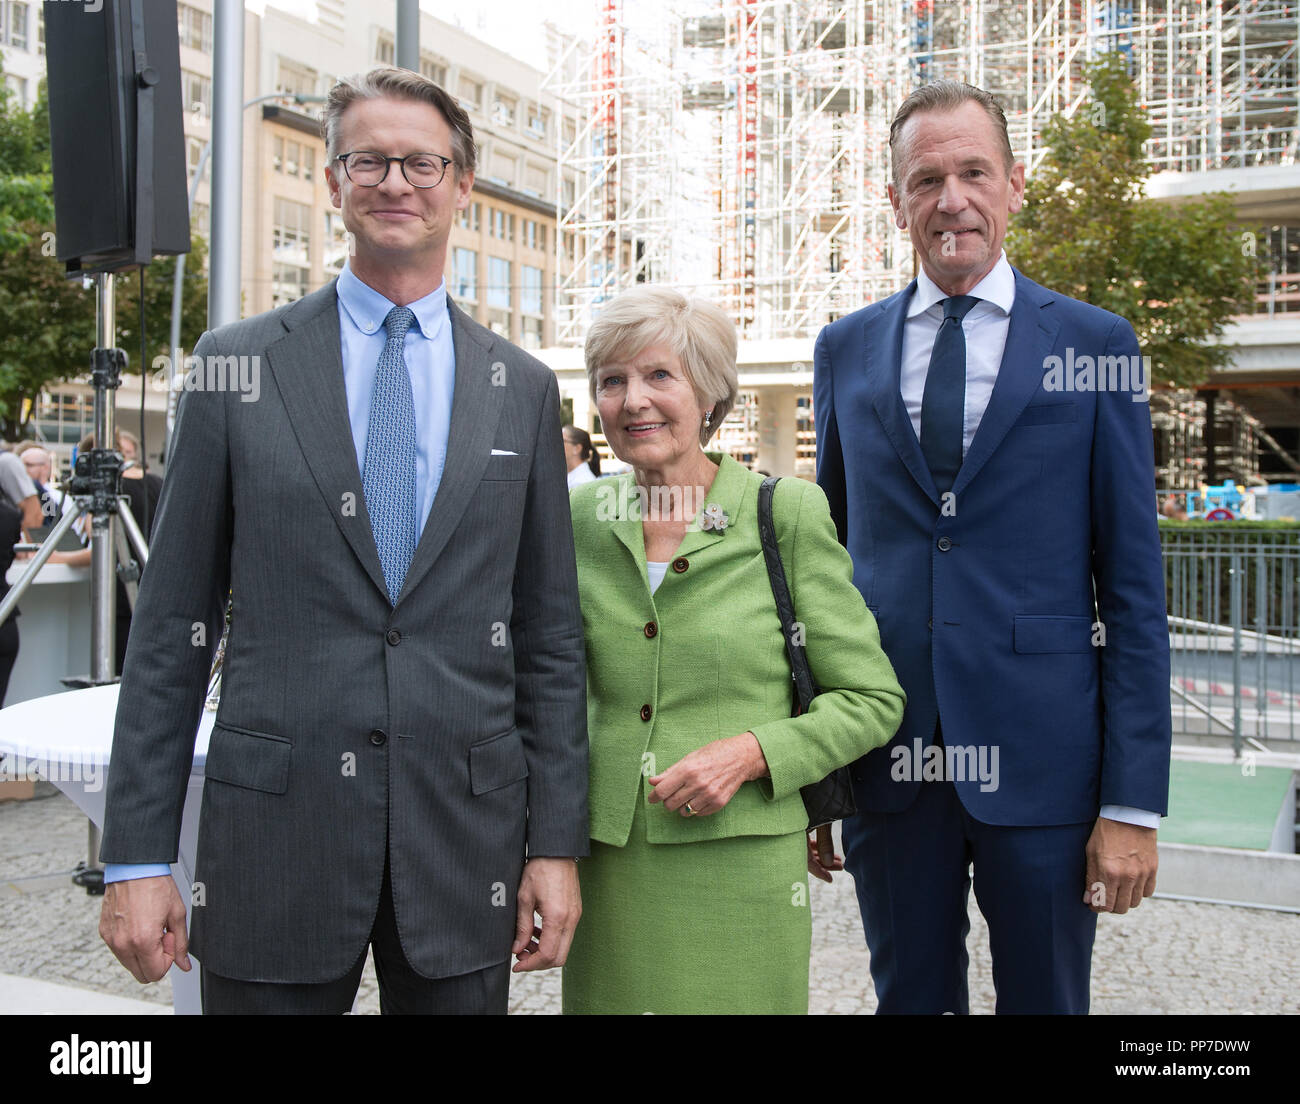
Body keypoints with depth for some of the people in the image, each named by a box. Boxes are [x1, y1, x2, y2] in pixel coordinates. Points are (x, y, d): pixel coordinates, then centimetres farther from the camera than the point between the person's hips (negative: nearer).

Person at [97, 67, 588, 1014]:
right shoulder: (239, 364, 1)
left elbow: (550, 634, 5)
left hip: (466, 838, 2)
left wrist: (559, 841, 2)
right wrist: (137, 856, -2)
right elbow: (174, 625, 1)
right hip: (274, 831, -1)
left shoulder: (523, 389, 6)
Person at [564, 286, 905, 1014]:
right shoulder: (581, 519, 4)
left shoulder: (788, 514, -6)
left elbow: (874, 700, -2)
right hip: (610, 873, 3)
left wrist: (752, 752, -16)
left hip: (741, 875, -3)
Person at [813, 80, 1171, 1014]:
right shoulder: (846, 350, 8)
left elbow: (1133, 586, -1)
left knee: (1046, 996, 12)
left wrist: (1134, 803, -6)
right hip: (887, 757, 2)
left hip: (1040, 757, -2)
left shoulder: (1094, 344, 1)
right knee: (909, 996, 15)